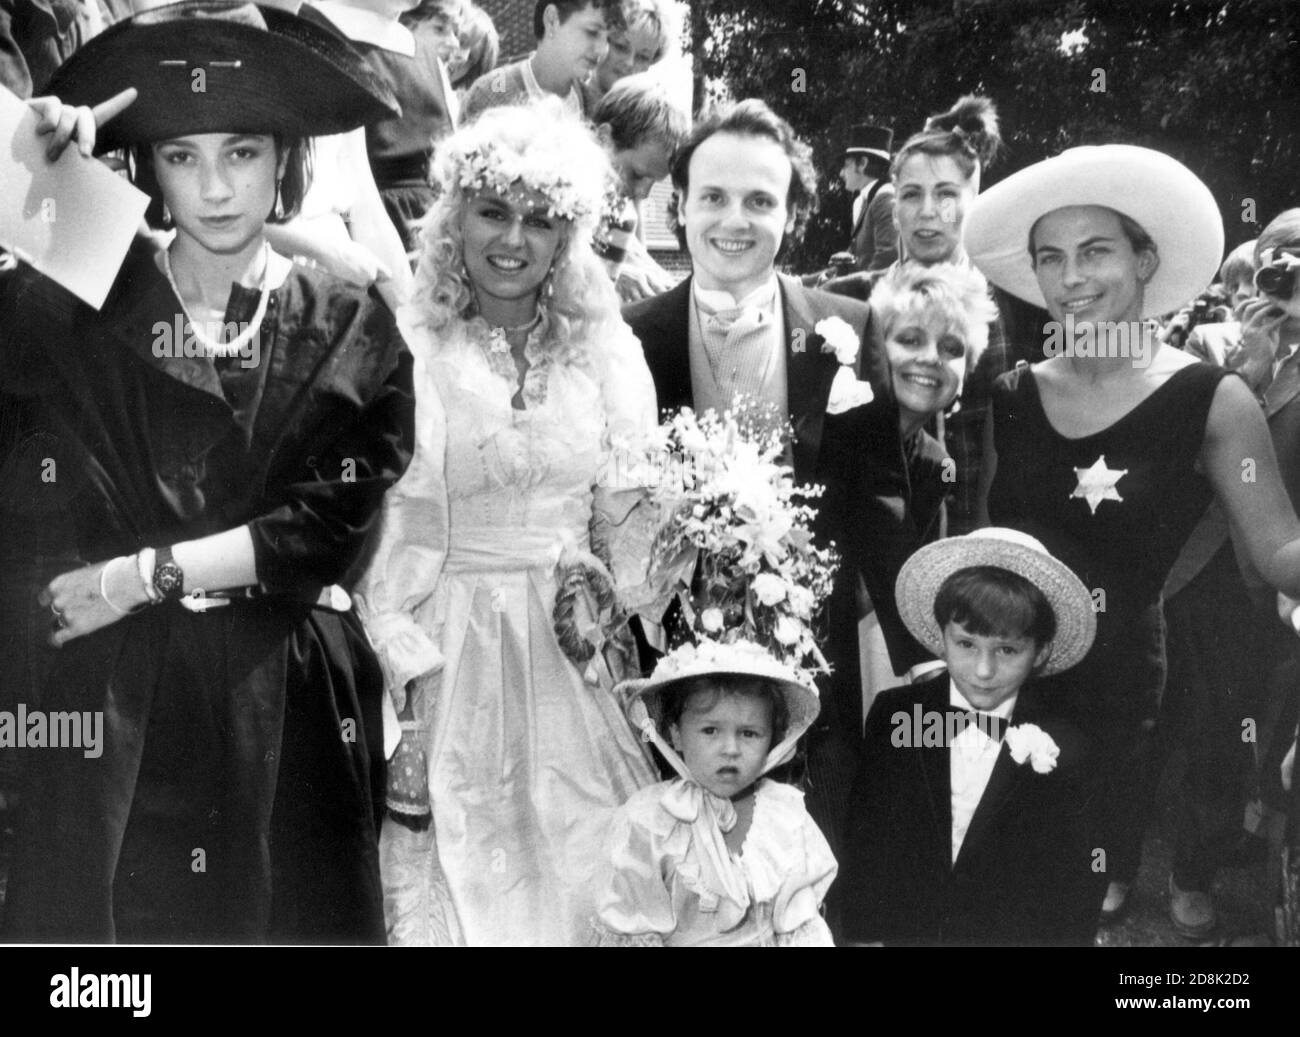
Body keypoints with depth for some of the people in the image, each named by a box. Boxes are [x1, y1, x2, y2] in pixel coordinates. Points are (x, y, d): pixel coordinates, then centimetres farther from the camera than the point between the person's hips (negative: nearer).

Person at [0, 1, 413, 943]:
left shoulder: (350, 331, 1)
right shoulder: (79, 309, 2)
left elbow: (331, 527, -6)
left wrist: (148, 573, -9)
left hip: (288, 699, 0)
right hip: (118, 696, 0)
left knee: (290, 917, 7)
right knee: (106, 922, 4)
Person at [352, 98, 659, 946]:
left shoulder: (609, 353, 7)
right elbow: (370, 534, -5)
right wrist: (407, 673, -13)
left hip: (580, 660, 3)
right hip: (445, 659, -2)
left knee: (593, 884, 4)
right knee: (450, 883, 0)